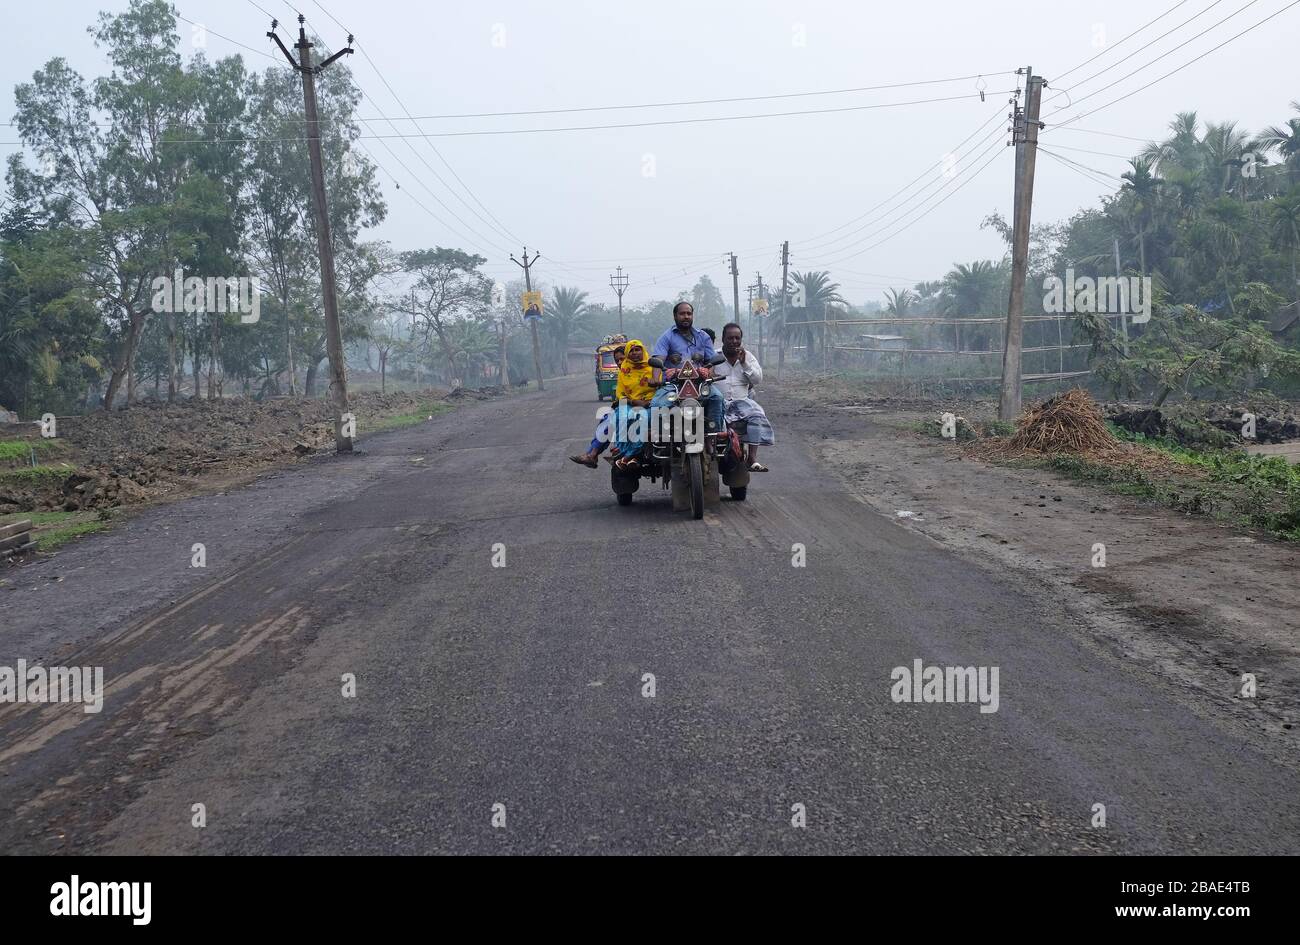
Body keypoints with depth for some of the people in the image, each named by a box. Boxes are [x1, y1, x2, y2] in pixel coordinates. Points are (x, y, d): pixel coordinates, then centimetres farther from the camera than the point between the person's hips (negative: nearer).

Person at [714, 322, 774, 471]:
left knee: (757, 415, -27)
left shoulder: (748, 357, 16)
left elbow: (758, 378, 4)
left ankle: (752, 457, -30)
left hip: (742, 400, 2)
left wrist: (744, 363, -7)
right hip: (719, 401, -2)